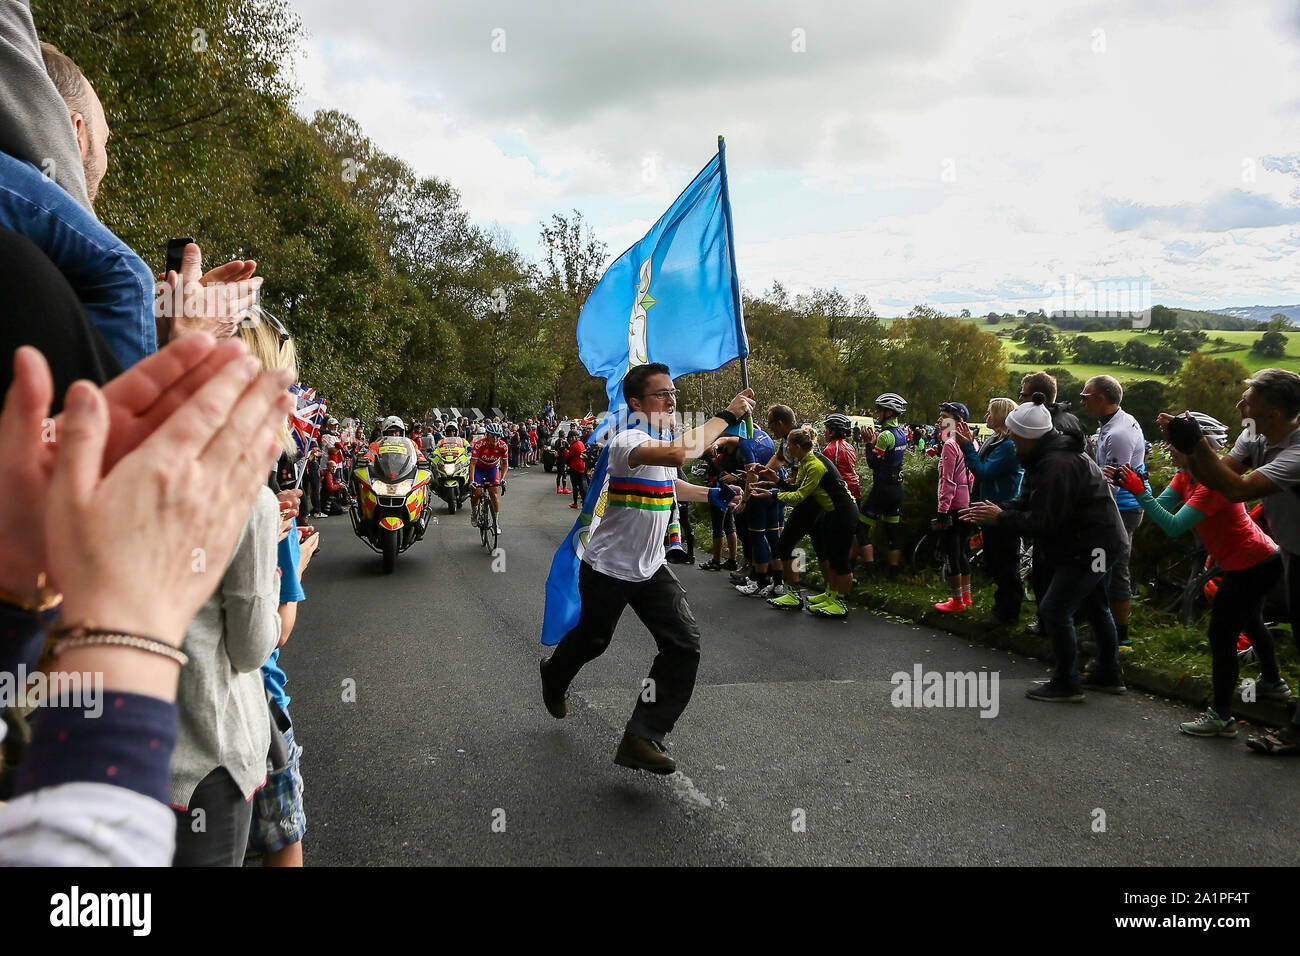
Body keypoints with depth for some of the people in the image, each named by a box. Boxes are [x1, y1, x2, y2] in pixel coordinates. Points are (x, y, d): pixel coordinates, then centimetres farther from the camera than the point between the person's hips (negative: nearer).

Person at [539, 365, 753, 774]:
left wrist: (713, 494, 11)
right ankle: (554, 676, 51)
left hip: (652, 567, 7)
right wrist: (726, 416, -39)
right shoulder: (627, 441, -25)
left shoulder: (663, 437, 4)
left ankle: (642, 738, -4)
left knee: (685, 644, -9)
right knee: (591, 641, 15)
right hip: (608, 568, -7)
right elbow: (677, 454, -48)